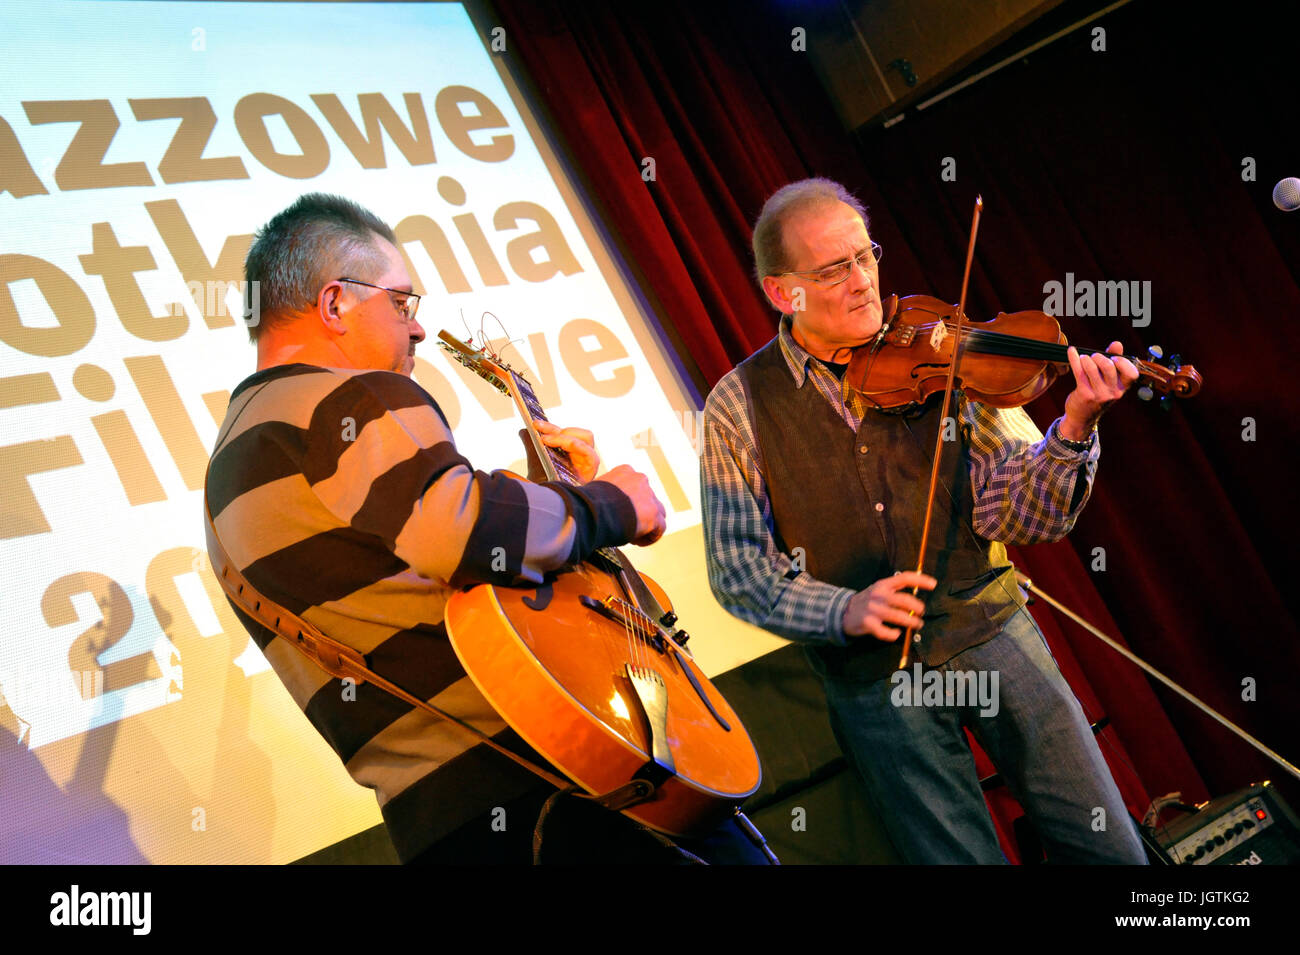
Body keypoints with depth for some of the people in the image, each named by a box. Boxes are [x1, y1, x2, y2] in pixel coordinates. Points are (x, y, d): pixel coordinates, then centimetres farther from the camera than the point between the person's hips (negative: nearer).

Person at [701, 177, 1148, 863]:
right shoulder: (741, 406, -3)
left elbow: (1016, 517, -6)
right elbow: (739, 570, -3)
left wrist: (1074, 425, -23)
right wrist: (843, 611, -19)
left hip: (989, 629, 2)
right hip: (870, 672, -1)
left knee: (1110, 847, 1)